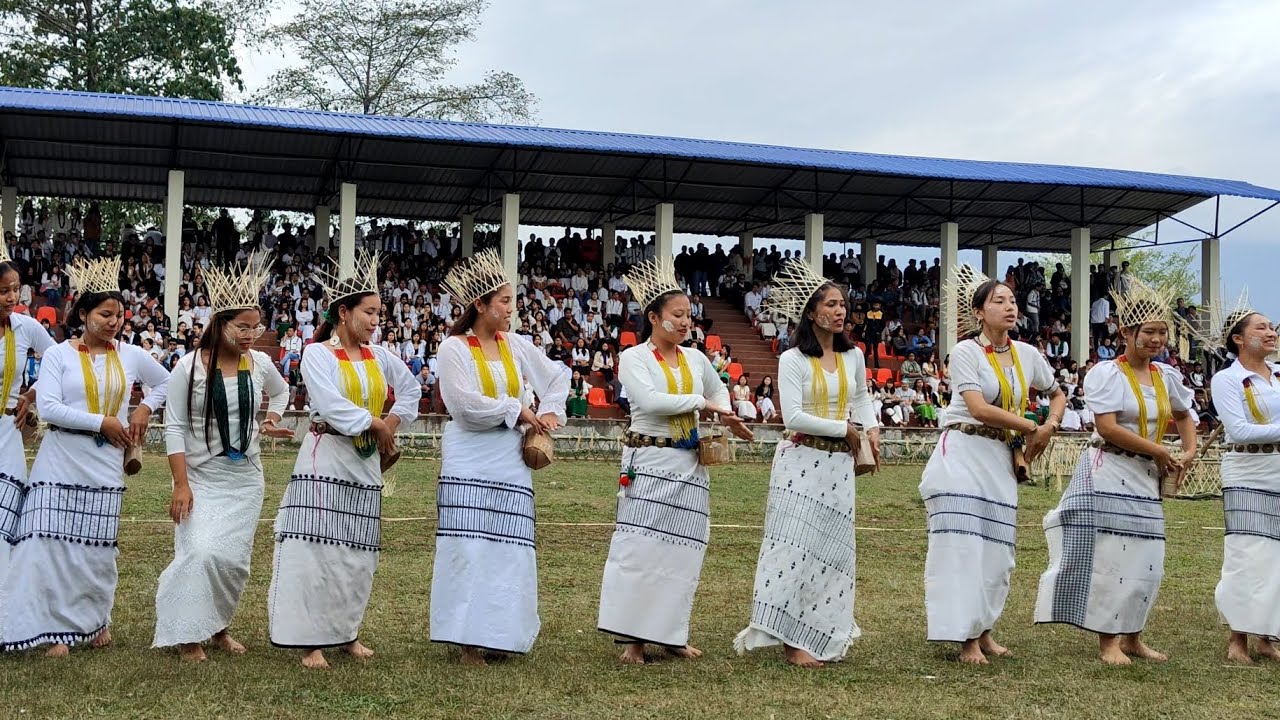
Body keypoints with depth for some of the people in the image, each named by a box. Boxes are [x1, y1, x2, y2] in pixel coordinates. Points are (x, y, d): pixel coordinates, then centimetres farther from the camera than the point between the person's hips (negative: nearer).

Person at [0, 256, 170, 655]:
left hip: (106, 463, 3)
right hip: (61, 461, -2)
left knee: (98, 545, 6)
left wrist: (144, 409, 8)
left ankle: (95, 618, 24)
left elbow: (164, 382, 25)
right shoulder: (59, 354, -2)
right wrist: (102, 422, -12)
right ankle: (59, 627, 0)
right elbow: (48, 407, -12)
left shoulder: (131, 355, 7)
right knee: (54, 543, -7)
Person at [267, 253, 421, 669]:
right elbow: (331, 404, -19)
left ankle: (347, 632, 19)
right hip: (326, 459, -6)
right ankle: (311, 640, -3)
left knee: (359, 553, 9)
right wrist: (375, 424, -12)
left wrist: (392, 425, 7)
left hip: (365, 463, 6)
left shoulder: (378, 357, 10)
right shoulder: (317, 354, -6)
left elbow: (411, 390, 21)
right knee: (318, 549, -8)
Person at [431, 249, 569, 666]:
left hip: (510, 463, 5)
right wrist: (518, 411, -12)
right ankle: (469, 639, 1)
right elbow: (467, 404, -16)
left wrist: (550, 412, 4)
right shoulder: (454, 348, -4)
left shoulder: (515, 345, 9)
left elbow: (556, 378, 20)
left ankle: (499, 633, 11)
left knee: (510, 550, 2)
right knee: (471, 549, -5)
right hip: (469, 465, -4)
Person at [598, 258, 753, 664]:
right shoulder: (633, 358, -3)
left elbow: (719, 390, 31)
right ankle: (634, 638, -1)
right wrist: (701, 402, -12)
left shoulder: (695, 358, 12)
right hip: (649, 462, -5)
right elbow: (650, 400, -18)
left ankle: (671, 634, 14)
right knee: (643, 548, -8)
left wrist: (726, 415, 10)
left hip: (690, 464, 5)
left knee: (682, 551, 6)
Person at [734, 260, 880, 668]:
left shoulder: (853, 356, 9)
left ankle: (819, 636, 20)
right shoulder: (793, 360, -7)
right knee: (796, 547, -6)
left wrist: (871, 428, 9)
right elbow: (794, 417, -15)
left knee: (832, 549, 8)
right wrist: (845, 429, -10)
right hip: (801, 461, -5)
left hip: (839, 464, 5)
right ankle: (792, 640, 1)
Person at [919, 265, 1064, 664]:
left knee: (996, 549, 5)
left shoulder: (1027, 354, 9)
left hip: (1002, 457, 6)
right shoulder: (966, 351, -8)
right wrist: (1030, 428, -10)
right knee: (963, 545, -8)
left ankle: (983, 631, 17)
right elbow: (978, 408, -18)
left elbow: (1058, 395, 24)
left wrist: (1050, 427, 4)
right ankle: (967, 639, -4)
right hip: (963, 453, -6)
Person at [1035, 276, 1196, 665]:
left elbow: (1184, 415, 28)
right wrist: (1159, 451, -13)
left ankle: (1132, 636, 22)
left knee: (1147, 561, 8)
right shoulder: (1106, 373, -10)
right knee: (1110, 556, -5)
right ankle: (1108, 642, 4)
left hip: (1146, 476, 7)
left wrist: (1189, 451, 10)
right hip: (1108, 474, -7)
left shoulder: (1167, 376, 10)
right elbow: (1108, 428, -19)